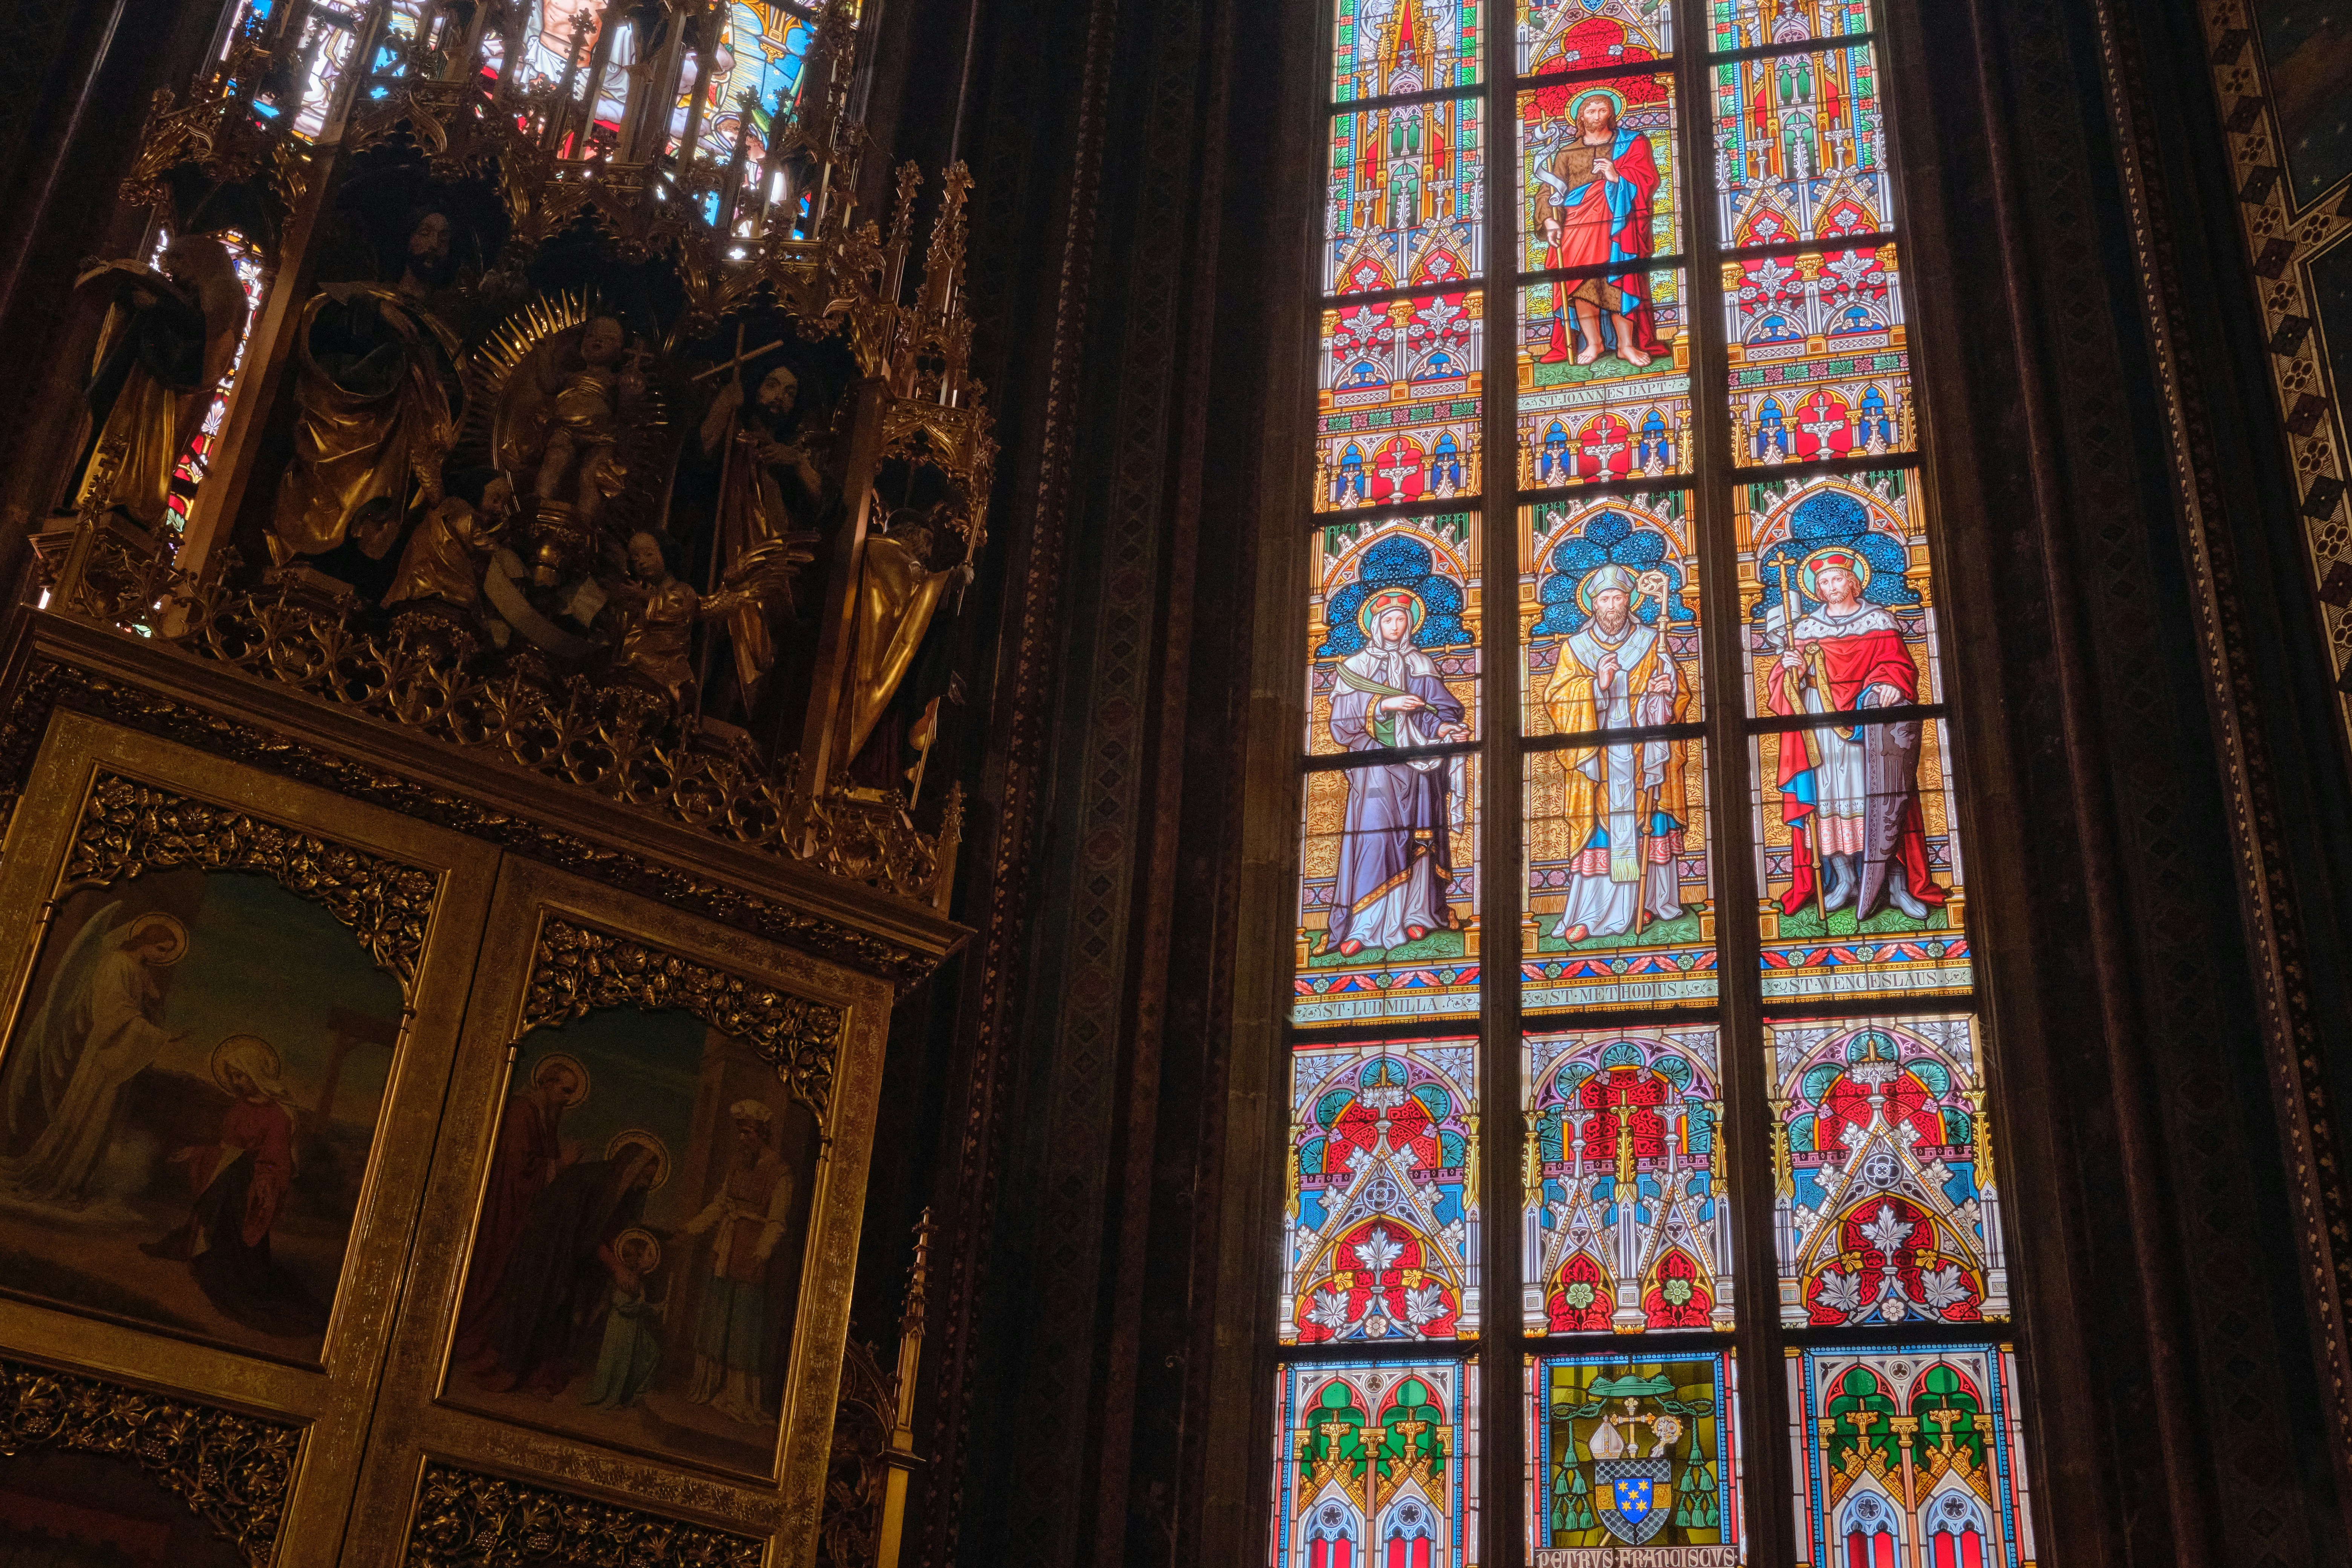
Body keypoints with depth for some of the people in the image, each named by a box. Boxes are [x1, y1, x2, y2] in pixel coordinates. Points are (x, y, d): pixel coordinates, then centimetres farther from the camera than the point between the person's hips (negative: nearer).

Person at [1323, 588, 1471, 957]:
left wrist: (1444, 727, -16)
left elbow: (1440, 705, 6)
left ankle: (1416, 914, 0)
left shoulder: (1420, 664, 16)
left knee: (1416, 835, -3)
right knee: (1373, 833, -13)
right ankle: (1361, 926, -16)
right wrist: (1384, 703, -14)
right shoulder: (1357, 665, 9)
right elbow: (1343, 713, -2)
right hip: (1375, 759, -3)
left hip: (1415, 760, 3)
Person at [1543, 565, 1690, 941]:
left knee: (1645, 827, 0)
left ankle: (1646, 902, 11)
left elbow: (1680, 694, 11)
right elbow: (1555, 697, -3)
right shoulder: (1575, 648, 6)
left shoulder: (1651, 642, 9)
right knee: (1598, 832, -6)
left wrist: (1666, 689, -12)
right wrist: (1596, 686, -17)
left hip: (1643, 757, 1)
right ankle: (1589, 914, -7)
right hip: (1596, 755, -1)